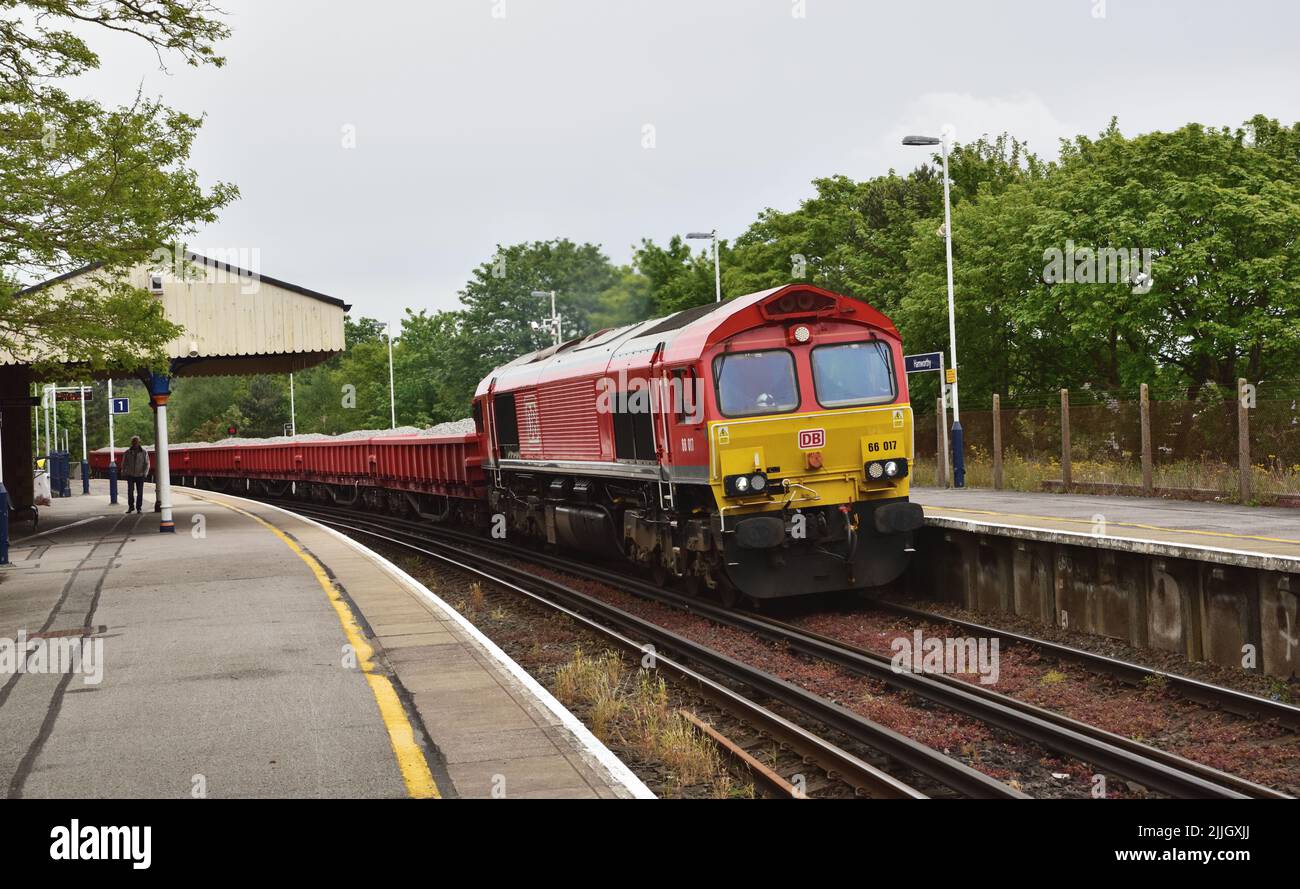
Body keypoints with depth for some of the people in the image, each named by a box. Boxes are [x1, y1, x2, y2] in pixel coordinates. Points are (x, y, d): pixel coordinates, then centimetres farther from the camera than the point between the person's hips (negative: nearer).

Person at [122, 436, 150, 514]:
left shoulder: (143, 452, 1)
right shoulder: (127, 452, 3)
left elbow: (147, 464, 2)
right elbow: (124, 464, 8)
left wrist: (145, 473, -9)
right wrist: (123, 474, 2)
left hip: (140, 475, 0)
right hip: (130, 475, 0)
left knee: (140, 492, 1)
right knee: (130, 491, -5)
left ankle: (139, 508, 11)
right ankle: (131, 506, 10)